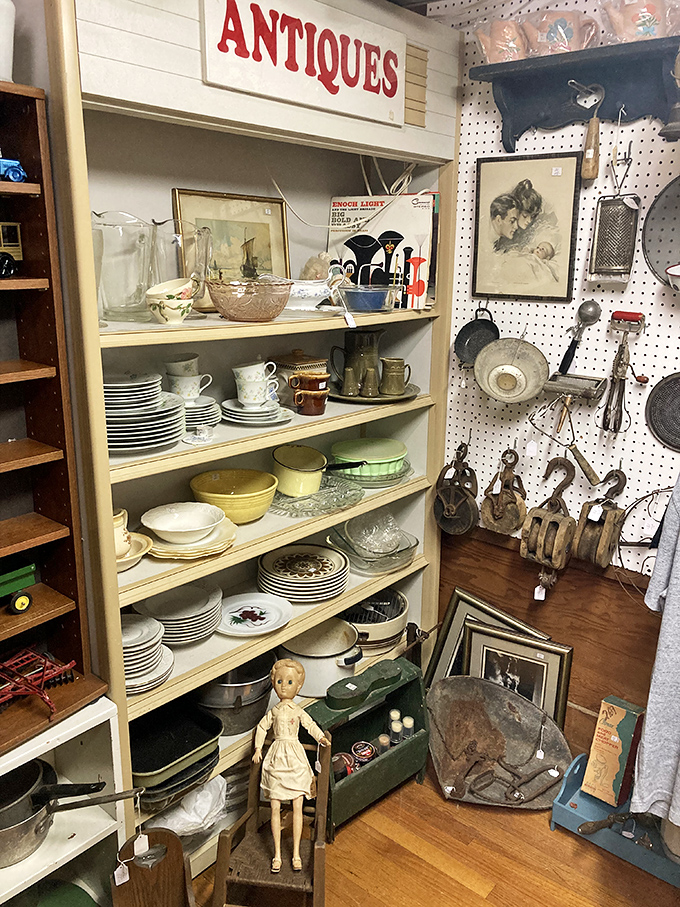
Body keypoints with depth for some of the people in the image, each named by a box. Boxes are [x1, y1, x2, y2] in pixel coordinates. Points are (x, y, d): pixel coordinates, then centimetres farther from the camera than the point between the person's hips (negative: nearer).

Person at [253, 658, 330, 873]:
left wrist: (322, 738, -8)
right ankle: (277, 854, 11)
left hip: (295, 759, -1)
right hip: (277, 759, 1)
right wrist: (257, 748, 8)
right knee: (275, 808, 1)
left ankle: (296, 854, 10)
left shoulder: (298, 711, 2)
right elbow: (262, 727, 16)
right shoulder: (274, 711, 5)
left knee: (297, 807, 0)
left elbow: (311, 725, 9)